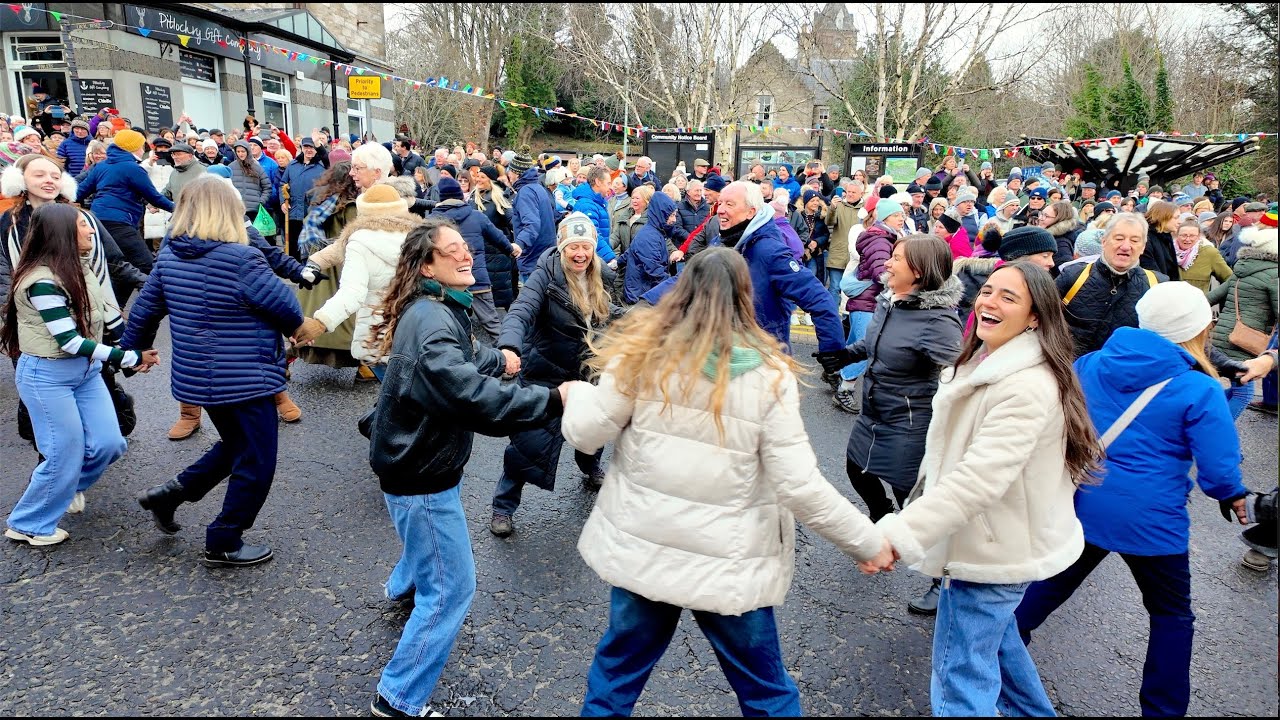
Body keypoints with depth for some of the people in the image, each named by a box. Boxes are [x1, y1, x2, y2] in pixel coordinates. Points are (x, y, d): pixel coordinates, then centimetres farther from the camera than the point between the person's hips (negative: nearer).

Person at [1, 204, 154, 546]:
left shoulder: (80, 268, 5)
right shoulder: (41, 281, -21)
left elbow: (107, 313, 12)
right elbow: (70, 341, -24)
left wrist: (138, 348, 3)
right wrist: (130, 359, -24)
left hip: (86, 370, 8)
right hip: (47, 375, -8)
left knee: (109, 444, 4)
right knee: (66, 453, 0)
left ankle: (69, 485, 35)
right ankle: (27, 526, 22)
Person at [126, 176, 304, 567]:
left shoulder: (169, 255, 1)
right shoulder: (241, 259, -22)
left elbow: (144, 309, 9)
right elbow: (287, 308, -15)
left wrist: (133, 350, 25)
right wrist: (294, 329, 7)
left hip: (196, 379, 8)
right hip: (245, 381, -8)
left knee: (235, 446, 29)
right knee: (255, 464, 8)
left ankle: (169, 493, 27)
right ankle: (223, 545, 18)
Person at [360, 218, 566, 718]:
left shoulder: (439, 309, 4)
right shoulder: (431, 322, -30)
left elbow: (461, 362, 23)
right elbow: (474, 396, -42)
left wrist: (496, 360, 35)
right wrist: (551, 401, -41)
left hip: (423, 459, 11)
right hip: (420, 476, -11)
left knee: (428, 537, 38)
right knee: (451, 589, -2)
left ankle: (403, 586, 68)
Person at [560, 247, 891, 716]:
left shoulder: (645, 352, -9)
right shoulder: (770, 374, -12)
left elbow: (585, 435, -5)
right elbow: (799, 486, -15)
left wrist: (578, 395, 16)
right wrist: (869, 544, -2)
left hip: (640, 548, 2)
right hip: (729, 564, -1)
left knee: (618, 669, 24)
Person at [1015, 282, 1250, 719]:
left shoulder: (1091, 364, -2)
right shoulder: (1199, 390, -15)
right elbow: (1219, 471, -13)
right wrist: (1234, 498, 9)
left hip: (1081, 504, 4)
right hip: (1150, 519, -4)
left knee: (1054, 581, 23)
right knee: (1172, 615, 18)